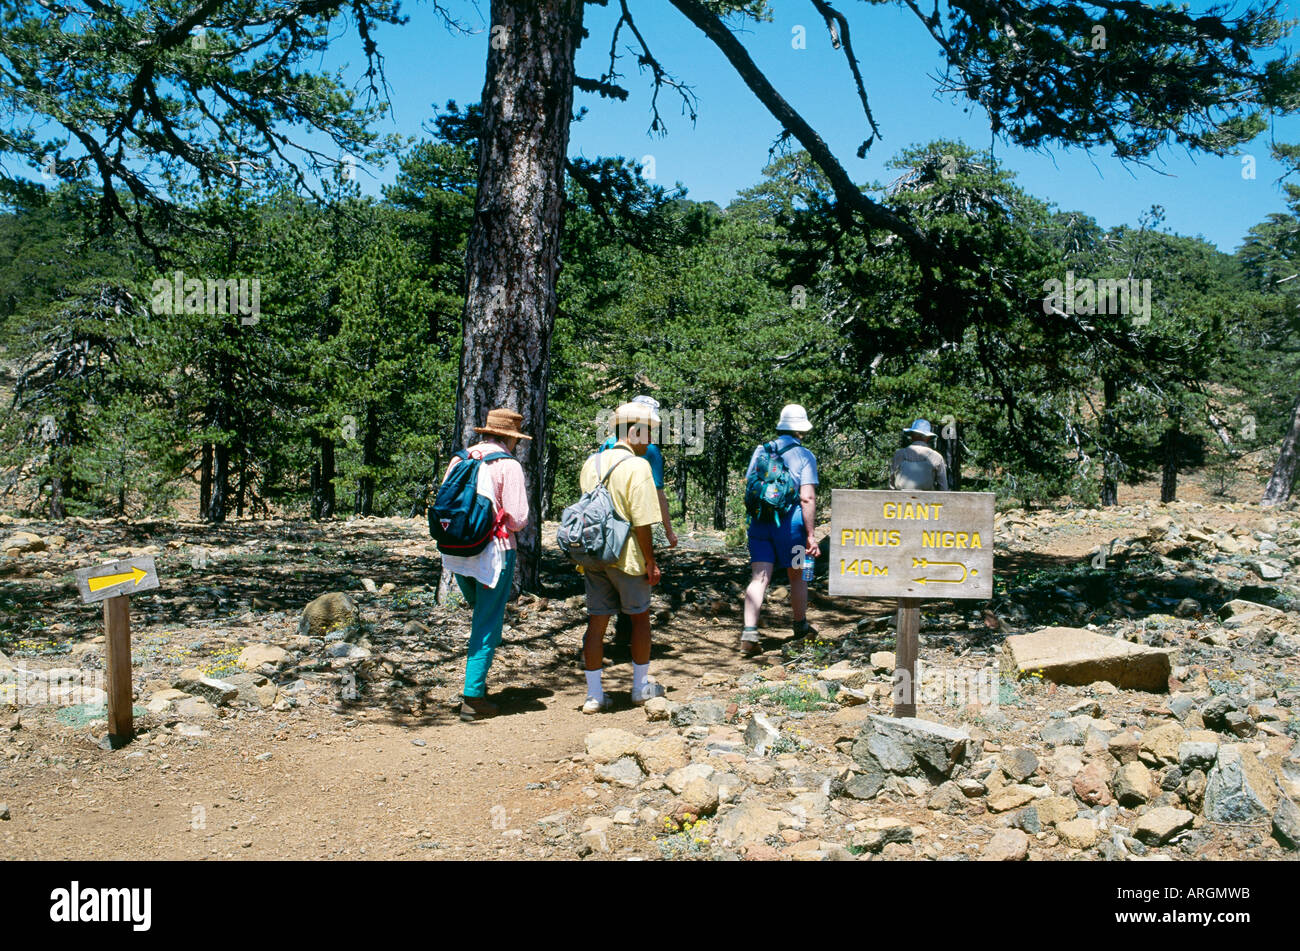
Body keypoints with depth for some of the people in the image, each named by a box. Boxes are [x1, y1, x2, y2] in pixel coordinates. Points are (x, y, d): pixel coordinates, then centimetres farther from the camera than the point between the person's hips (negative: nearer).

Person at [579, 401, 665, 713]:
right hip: (626, 556, -5)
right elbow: (642, 522, -16)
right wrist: (651, 561, -9)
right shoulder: (637, 466, -14)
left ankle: (594, 694, 10)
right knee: (640, 617, 13)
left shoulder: (591, 463, 7)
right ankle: (641, 686, 24)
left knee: (596, 622, 8)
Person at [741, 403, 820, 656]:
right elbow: (807, 498, -11)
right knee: (797, 576, 16)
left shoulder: (761, 451, 8)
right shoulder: (804, 455, -4)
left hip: (759, 521, 3)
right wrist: (811, 535, -10)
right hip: (790, 522, -3)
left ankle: (749, 632, -14)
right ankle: (801, 625, 33)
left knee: (759, 578, -1)